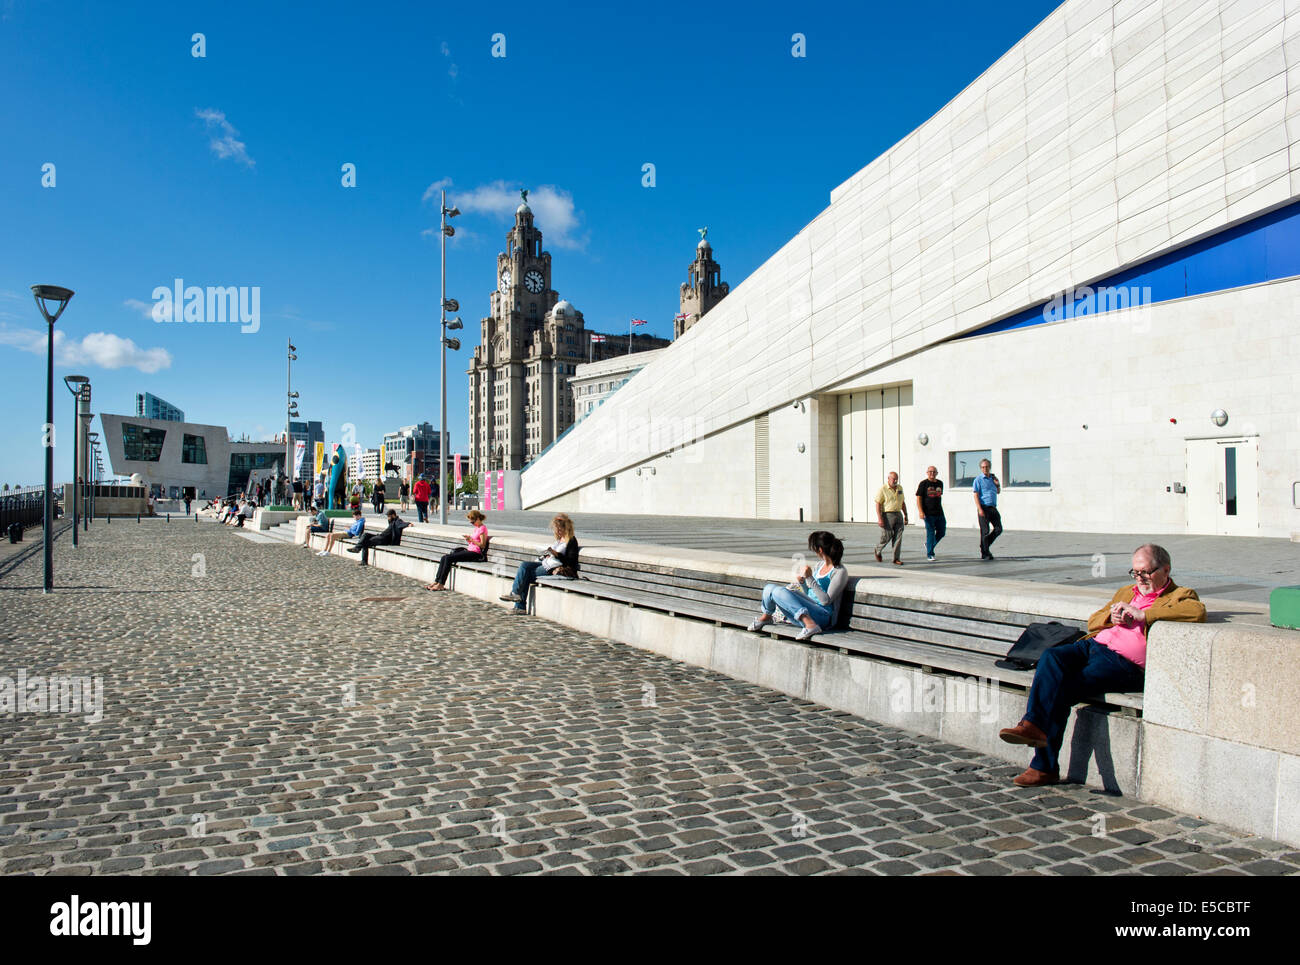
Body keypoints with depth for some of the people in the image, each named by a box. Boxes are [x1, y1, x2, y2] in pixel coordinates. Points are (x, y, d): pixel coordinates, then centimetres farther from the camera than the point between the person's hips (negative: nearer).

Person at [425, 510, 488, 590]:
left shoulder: (482, 528, -6)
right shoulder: (475, 528, 22)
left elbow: (483, 545, -13)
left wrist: (471, 539, -17)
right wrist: (468, 539, 7)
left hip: (475, 553, -9)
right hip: (469, 550, 9)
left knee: (449, 558, -21)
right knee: (444, 558, -7)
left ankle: (441, 584, -18)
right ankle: (436, 581, -9)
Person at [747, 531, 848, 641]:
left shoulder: (840, 572, -9)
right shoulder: (820, 565, 17)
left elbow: (826, 601, -17)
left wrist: (810, 578, -22)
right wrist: (802, 582, 1)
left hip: (824, 617, -8)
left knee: (779, 591, -25)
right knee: (769, 588, -5)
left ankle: (810, 624, -27)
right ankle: (766, 616, 18)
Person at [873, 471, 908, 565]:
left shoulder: (900, 488, 12)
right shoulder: (883, 489, -7)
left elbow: (903, 503, 20)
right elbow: (878, 504, -10)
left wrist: (905, 515, 15)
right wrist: (879, 518, -17)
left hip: (898, 514, 5)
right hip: (887, 515, -5)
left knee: (898, 537, -2)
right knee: (886, 537, -4)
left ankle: (896, 559, 1)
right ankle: (878, 551, 25)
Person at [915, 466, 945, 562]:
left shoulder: (940, 483, 12)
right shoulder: (923, 484, -4)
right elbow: (918, 498, -7)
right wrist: (920, 511, -16)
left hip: (939, 513, 6)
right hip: (928, 513, -6)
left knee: (941, 532, 7)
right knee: (930, 533, -3)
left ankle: (928, 545, 31)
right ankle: (930, 554, 6)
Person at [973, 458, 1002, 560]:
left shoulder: (993, 477, 14)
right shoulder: (978, 479, -5)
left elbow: (998, 492, 25)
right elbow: (976, 495, -10)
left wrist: (997, 485, 2)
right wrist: (980, 509, -20)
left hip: (993, 508, 6)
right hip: (984, 507, -6)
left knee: (998, 529, 3)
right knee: (985, 531, -4)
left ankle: (985, 544, 21)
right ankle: (984, 553, 4)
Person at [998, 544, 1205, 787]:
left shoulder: (1181, 596, 11)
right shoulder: (1125, 592, 31)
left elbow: (1198, 612, -13)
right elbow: (1092, 622, 29)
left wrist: (1142, 614, -13)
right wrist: (1112, 616, 5)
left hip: (1125, 663, -7)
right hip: (1093, 646, 7)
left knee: (1062, 691, -25)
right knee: (1051, 657, -27)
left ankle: (1044, 766, -21)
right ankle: (1034, 725, -38)